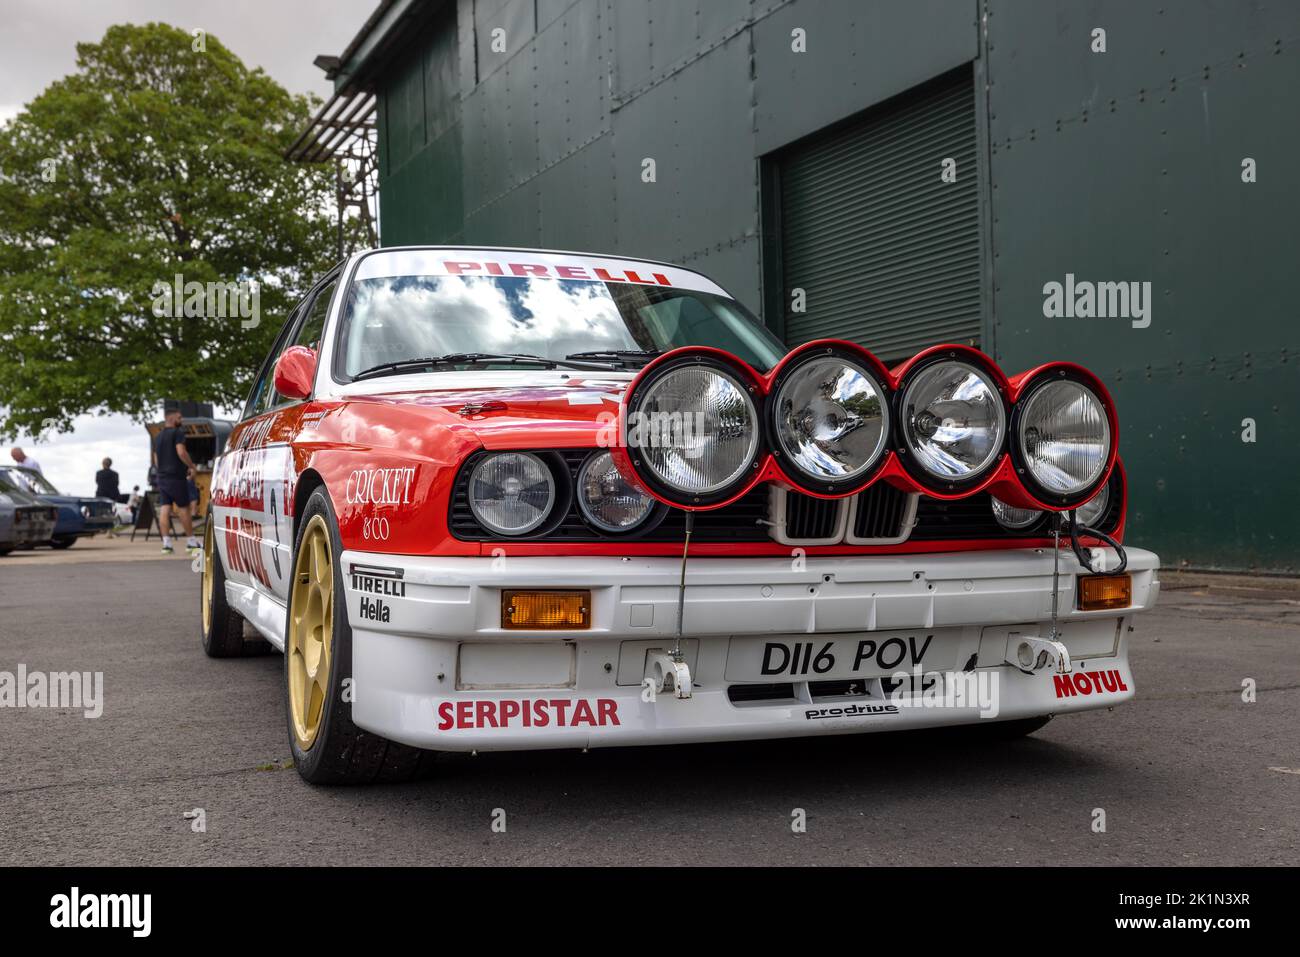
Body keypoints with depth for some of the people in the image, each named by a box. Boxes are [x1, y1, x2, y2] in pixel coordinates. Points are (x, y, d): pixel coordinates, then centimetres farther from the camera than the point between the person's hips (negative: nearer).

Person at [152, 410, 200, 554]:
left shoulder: (159, 437, 18)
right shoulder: (177, 432, -7)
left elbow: (156, 460, 22)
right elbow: (181, 452, -20)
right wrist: (191, 466, -10)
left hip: (162, 477, 7)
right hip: (176, 477, -7)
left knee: (165, 508, 1)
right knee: (183, 508, 1)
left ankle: (166, 542, -5)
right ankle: (191, 541, 7)